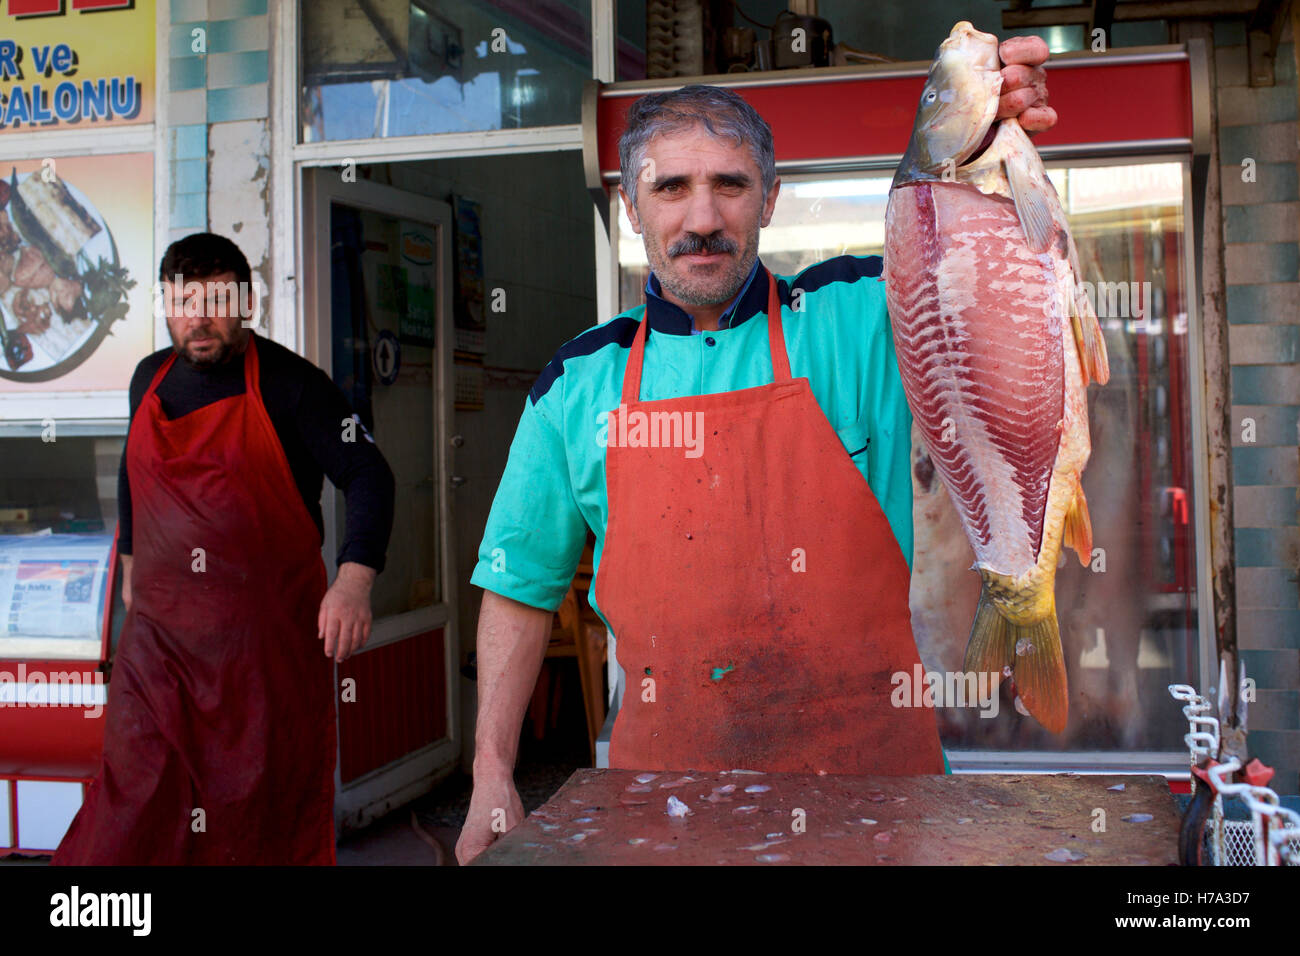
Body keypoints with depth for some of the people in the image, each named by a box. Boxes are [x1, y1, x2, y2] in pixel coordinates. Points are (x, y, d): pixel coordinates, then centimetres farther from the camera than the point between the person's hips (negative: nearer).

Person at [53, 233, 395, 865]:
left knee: (271, 808, 4)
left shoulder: (291, 383, -7)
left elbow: (368, 475, -11)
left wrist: (355, 578, -24)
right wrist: (131, 564, 31)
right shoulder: (150, 379, 10)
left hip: (270, 632, -4)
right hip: (158, 629, 4)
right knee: (136, 801, 7)